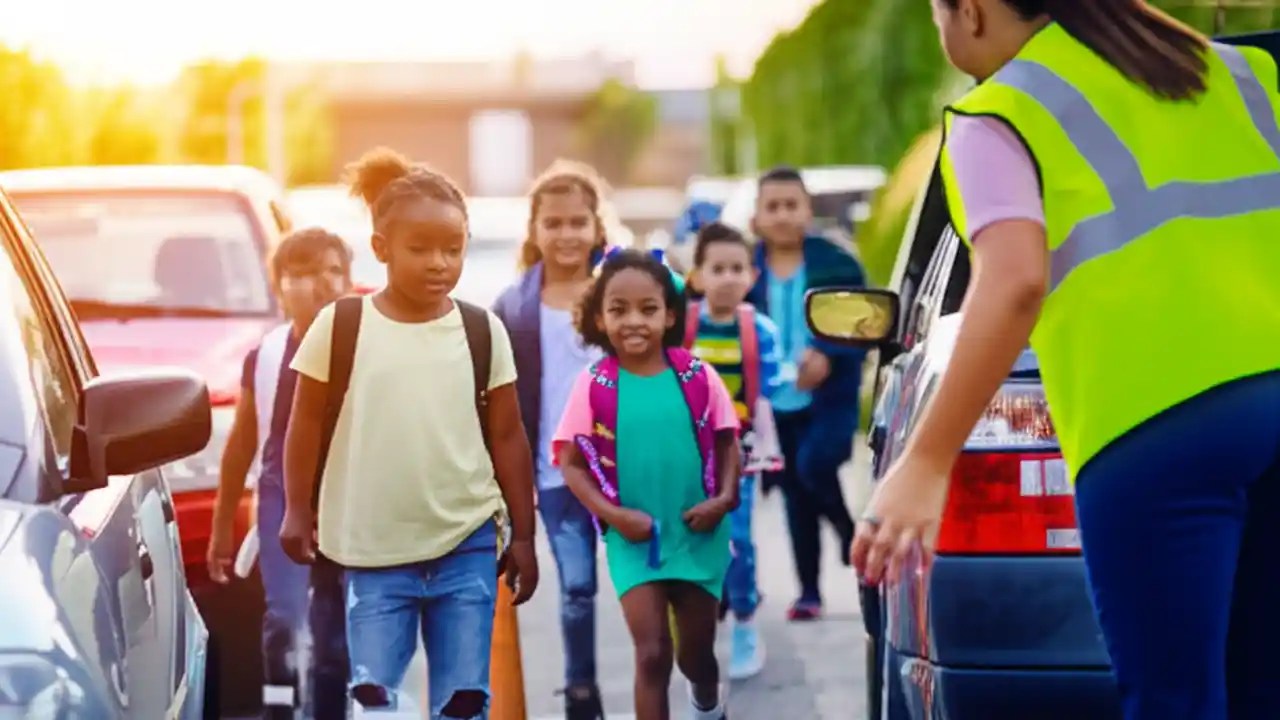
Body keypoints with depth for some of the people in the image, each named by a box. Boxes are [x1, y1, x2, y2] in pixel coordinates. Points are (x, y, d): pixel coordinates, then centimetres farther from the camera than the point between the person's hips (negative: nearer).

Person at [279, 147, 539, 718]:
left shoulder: (484, 331, 1)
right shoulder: (339, 326, -4)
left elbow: (507, 437, 7)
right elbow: (307, 423, 5)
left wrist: (523, 535, 8)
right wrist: (297, 511, 3)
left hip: (467, 546, 1)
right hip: (373, 550, -1)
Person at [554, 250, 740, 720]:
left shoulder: (698, 377, -6)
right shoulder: (594, 386, -9)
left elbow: (726, 443, 5)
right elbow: (572, 464, -4)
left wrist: (724, 498, -11)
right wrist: (614, 514, -15)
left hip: (698, 535, 2)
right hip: (634, 540, -2)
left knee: (697, 649, 17)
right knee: (652, 653, -8)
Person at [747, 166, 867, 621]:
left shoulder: (837, 264, -4)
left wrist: (829, 358, -21)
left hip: (829, 398, -3)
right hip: (773, 403, 3)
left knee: (815, 465, -23)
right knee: (795, 495, 8)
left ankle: (855, 539, 4)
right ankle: (809, 592, 18)